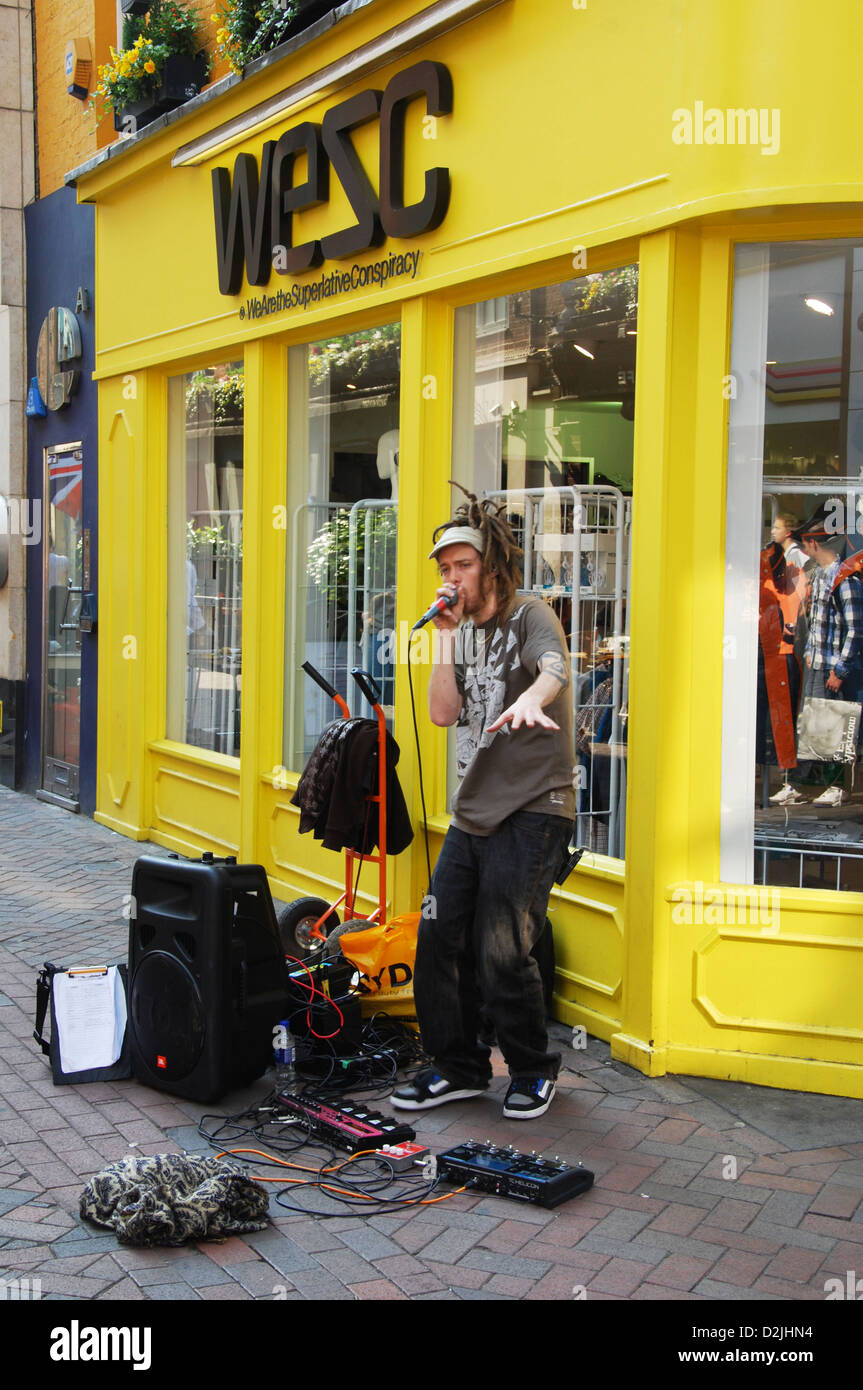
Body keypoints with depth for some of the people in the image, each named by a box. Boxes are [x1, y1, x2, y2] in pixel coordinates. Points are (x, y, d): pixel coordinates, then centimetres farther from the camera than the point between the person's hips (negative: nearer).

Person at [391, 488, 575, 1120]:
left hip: (532, 813, -7)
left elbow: (554, 668, -30)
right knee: (439, 940, 5)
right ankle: (458, 1067, 22)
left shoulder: (531, 617, -6)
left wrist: (531, 700, -52)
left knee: (502, 955, -8)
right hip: (472, 813, 8)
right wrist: (446, 637, -1)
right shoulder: (467, 632, 16)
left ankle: (534, 1070, 16)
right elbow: (443, 712, 6)